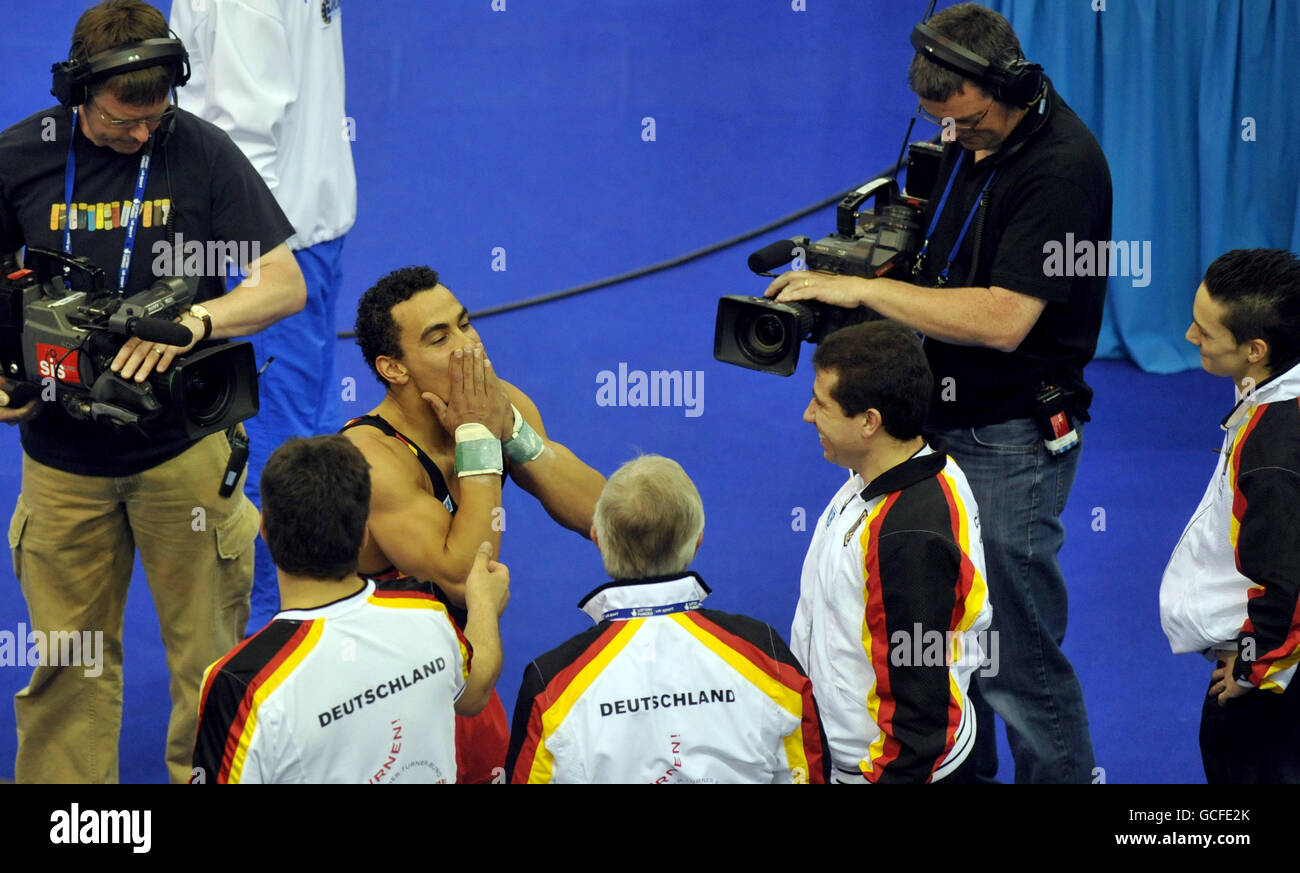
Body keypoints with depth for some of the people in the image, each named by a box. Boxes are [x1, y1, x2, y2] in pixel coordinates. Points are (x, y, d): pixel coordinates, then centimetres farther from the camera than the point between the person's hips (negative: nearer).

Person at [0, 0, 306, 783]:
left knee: (208, 655, 4)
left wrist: (191, 320, -24)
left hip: (183, 450, -1)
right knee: (67, 662, 6)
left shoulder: (201, 152, -7)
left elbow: (286, 285, -7)